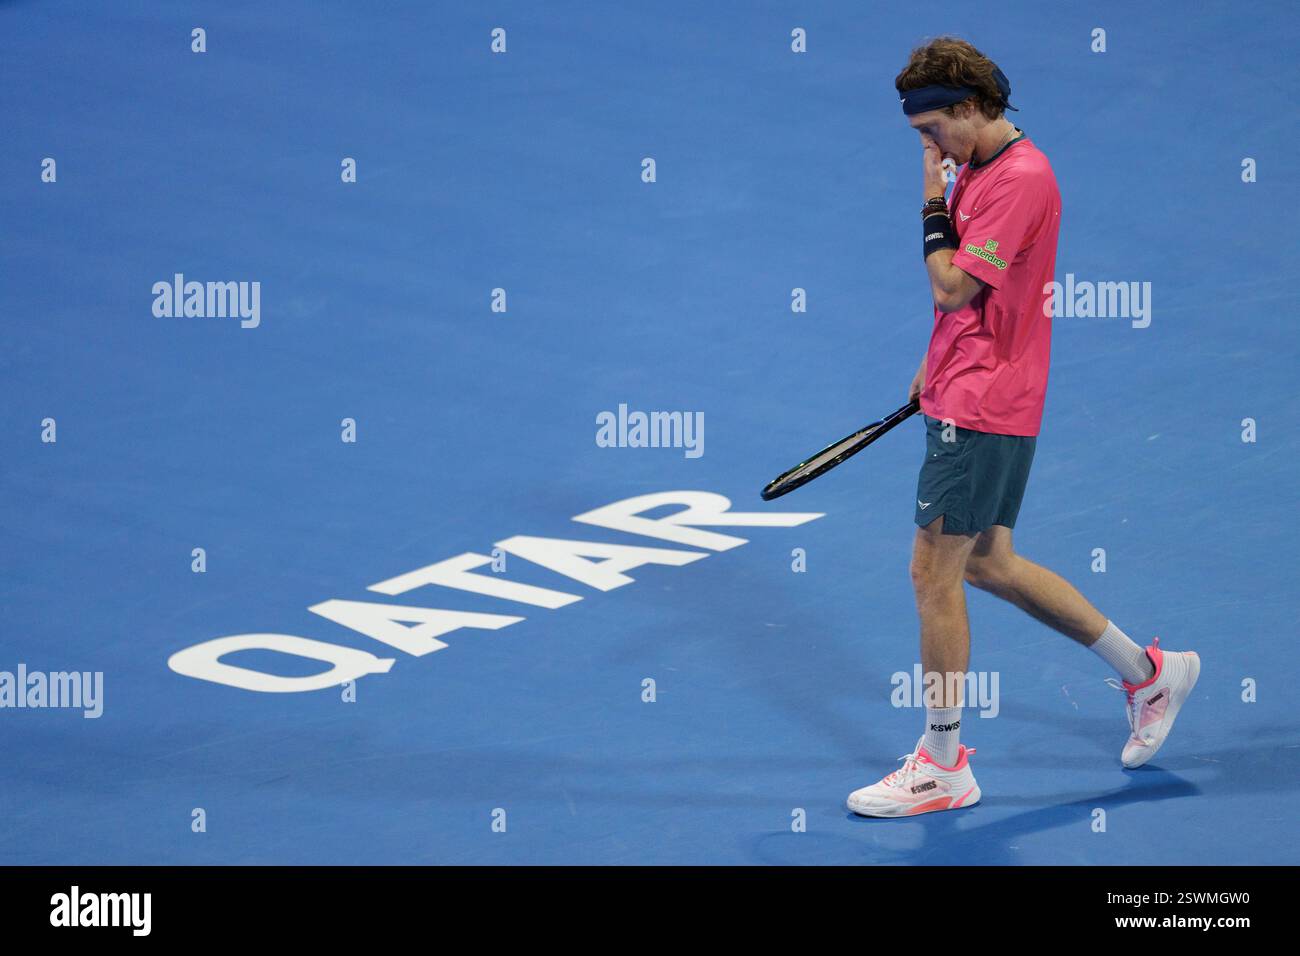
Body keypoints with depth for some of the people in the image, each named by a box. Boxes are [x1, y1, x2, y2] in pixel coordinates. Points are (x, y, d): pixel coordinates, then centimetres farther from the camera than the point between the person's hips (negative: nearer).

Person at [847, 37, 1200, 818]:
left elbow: (952, 287, -21)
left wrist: (934, 204, -12)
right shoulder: (981, 170, 12)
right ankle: (1150, 672, 28)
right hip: (968, 396, 10)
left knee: (934, 572, -5)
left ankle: (943, 766, 4)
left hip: (984, 411, -10)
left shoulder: (1021, 179, -19)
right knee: (984, 562, 17)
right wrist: (935, 366, 17)